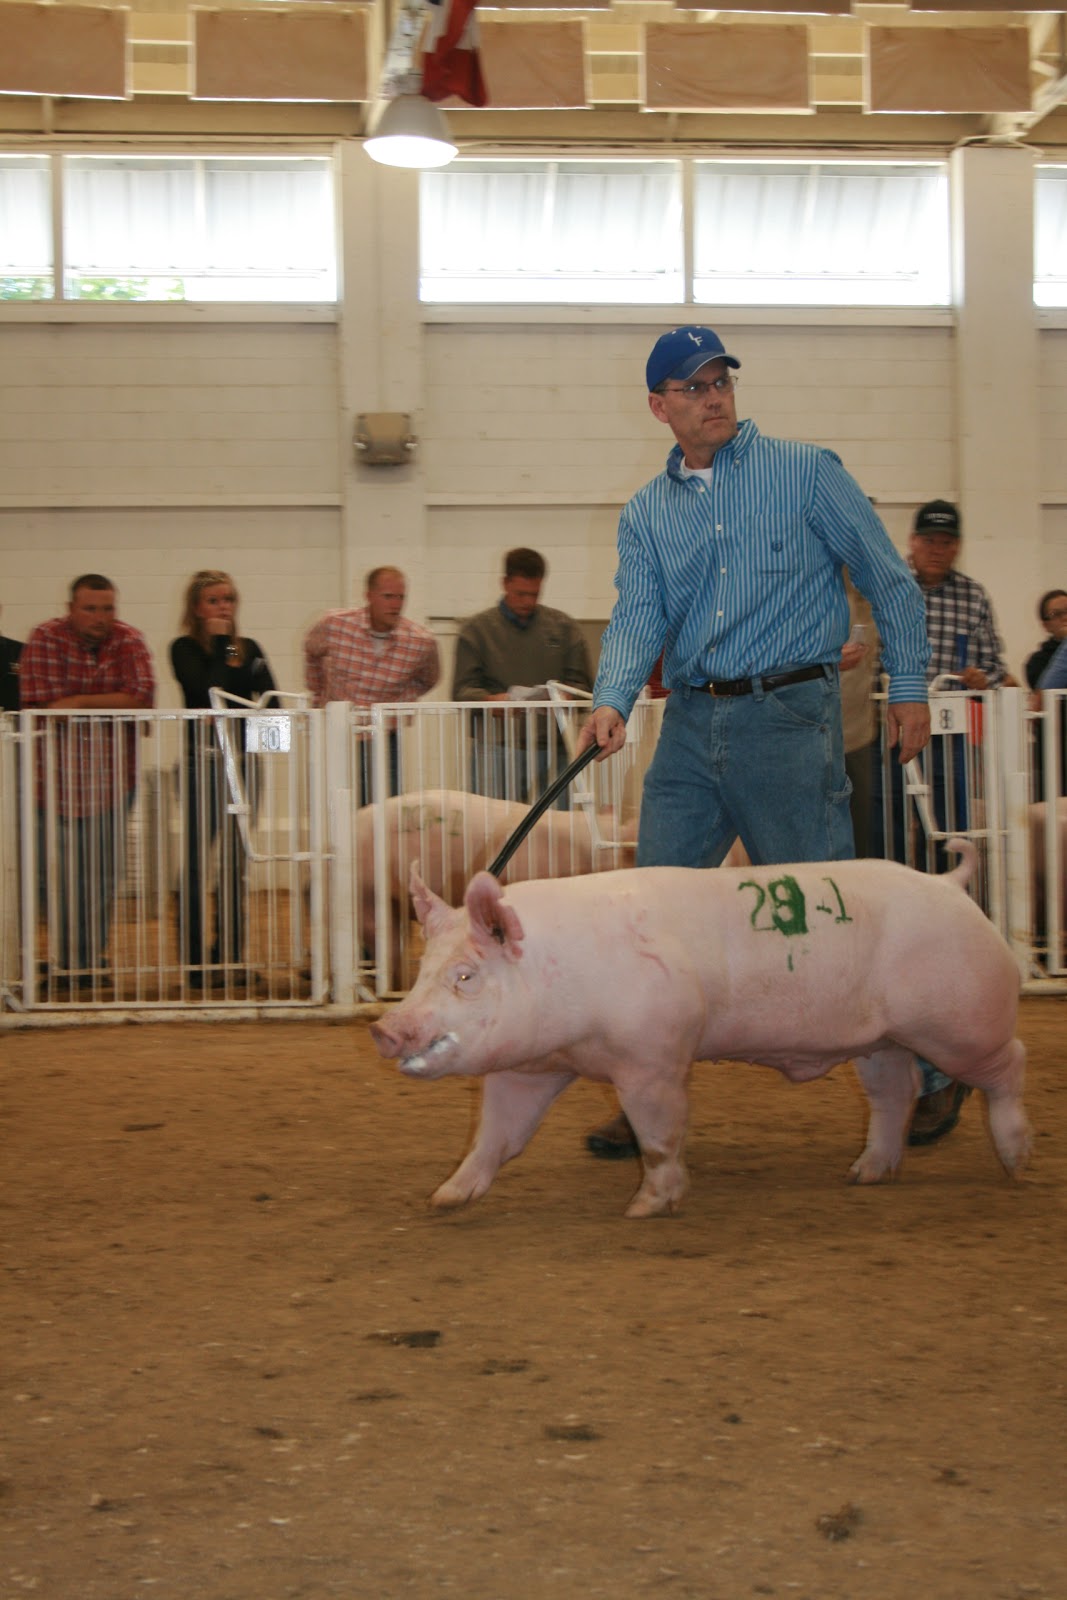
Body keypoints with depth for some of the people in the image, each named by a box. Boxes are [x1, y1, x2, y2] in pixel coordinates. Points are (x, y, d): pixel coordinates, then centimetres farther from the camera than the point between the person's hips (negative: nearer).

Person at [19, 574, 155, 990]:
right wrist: (112, 704, -11)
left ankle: (91, 958, 14)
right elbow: (39, 706, -13)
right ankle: (69, 960, 11)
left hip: (112, 775, 1)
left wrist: (80, 701, -14)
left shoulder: (128, 641, 2)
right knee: (61, 873, -1)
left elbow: (143, 697, -11)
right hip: (57, 773, -1)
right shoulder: (46, 639, -4)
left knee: (103, 872, 2)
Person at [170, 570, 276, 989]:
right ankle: (194, 960, -5)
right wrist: (221, 644, -8)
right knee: (197, 860, -7)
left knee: (237, 861, 6)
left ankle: (229, 955, 13)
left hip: (242, 761, 4)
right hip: (201, 762, -4)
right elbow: (207, 692, -17)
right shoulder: (185, 649, -1)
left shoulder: (248, 648, 12)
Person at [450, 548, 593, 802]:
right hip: (497, 749, -2)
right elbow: (462, 691, 3)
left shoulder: (564, 627, 15)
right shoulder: (477, 629, 10)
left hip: (550, 748, 2)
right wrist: (493, 700, -18)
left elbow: (582, 685, 11)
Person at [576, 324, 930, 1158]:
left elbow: (889, 581, 5)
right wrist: (612, 700, -19)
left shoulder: (805, 472, 1)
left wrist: (910, 686, 1)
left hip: (790, 718, -4)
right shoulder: (647, 513, 11)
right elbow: (638, 617, -1)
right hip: (691, 722, 4)